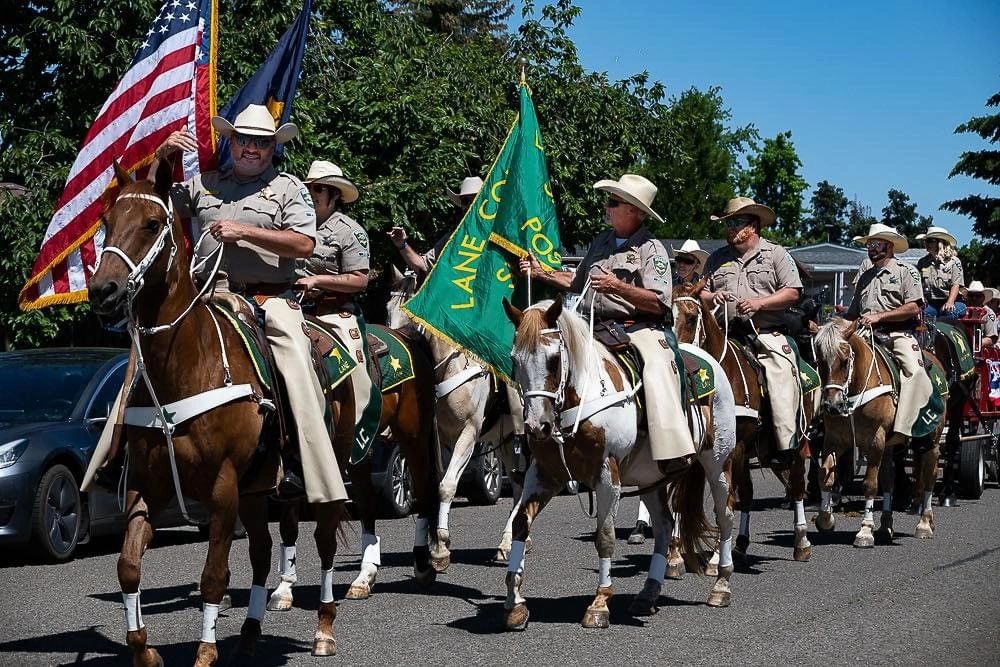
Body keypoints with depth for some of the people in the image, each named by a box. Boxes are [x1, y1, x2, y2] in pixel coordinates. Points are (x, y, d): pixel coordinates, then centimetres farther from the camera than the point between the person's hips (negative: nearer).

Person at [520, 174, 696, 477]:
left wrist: (618, 287, -21)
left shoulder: (651, 248, -2)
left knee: (658, 367, -33)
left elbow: (659, 303, -12)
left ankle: (674, 454, -41)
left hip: (639, 328, -7)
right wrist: (541, 273, 19)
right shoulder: (601, 242, 19)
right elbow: (576, 282, 31)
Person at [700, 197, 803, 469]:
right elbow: (701, 295, 21)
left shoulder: (776, 253, 9)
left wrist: (760, 303, -12)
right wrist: (712, 298, -3)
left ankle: (786, 445, -26)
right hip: (726, 335, 3)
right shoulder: (717, 258, 19)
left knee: (781, 376, -23)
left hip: (767, 335, -3)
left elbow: (792, 293, 1)